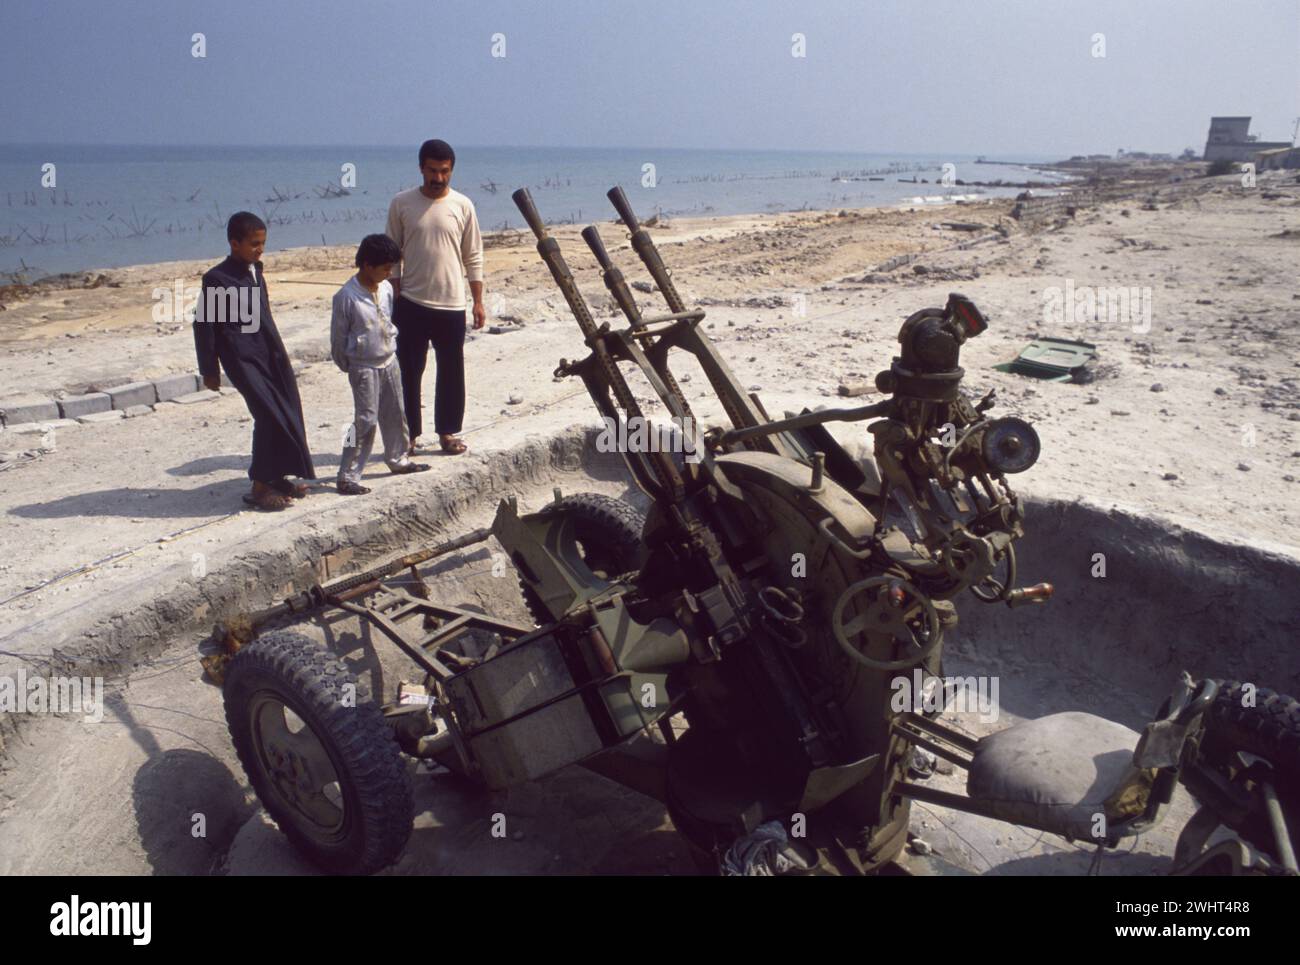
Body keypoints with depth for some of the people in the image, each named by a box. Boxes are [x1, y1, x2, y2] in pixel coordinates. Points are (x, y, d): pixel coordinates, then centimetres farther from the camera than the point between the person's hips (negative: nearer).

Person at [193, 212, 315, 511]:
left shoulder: (255, 271, 13)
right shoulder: (217, 278, -10)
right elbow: (204, 324, -7)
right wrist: (209, 369, -5)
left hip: (270, 355, 8)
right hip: (243, 359, -8)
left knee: (288, 414, 6)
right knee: (270, 416, -14)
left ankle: (275, 477, 21)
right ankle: (260, 487, -4)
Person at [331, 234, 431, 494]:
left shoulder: (386, 288, 1)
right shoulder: (346, 297, -18)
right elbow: (338, 338, -9)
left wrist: (390, 349, 15)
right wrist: (347, 366, -1)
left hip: (389, 361, 7)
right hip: (363, 367, -7)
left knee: (394, 414, 16)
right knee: (366, 421, -8)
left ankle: (398, 459, 35)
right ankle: (347, 476, -2)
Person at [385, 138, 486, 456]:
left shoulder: (463, 206, 1)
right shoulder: (401, 204, 0)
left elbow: (474, 257, 5)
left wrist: (478, 302, 2)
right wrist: (394, 299, 1)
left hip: (452, 305, 1)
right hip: (411, 304, 0)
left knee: (451, 372, 8)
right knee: (408, 372, 4)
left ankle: (448, 431, 21)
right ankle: (408, 434, 16)